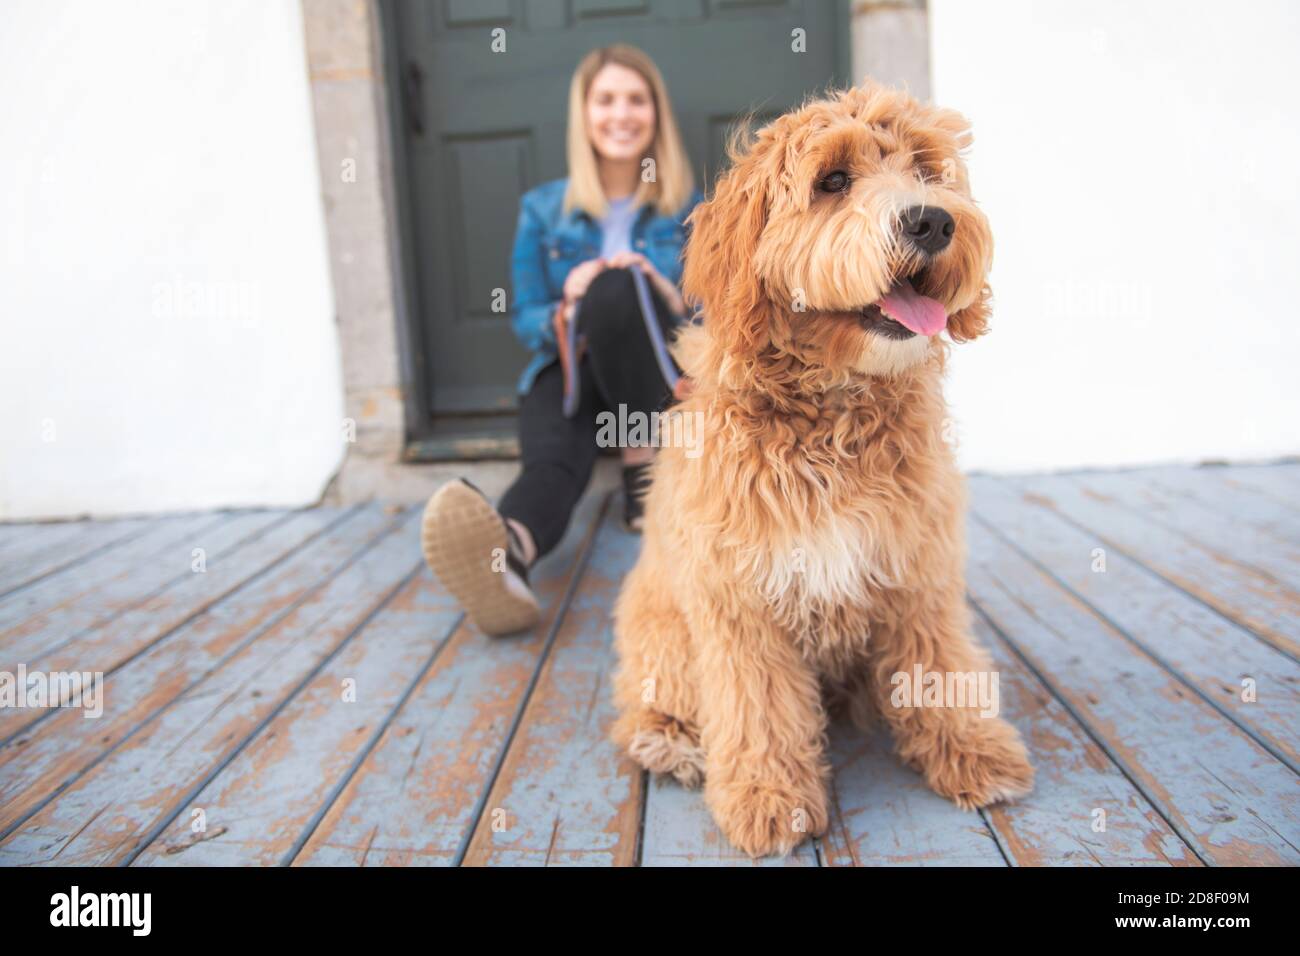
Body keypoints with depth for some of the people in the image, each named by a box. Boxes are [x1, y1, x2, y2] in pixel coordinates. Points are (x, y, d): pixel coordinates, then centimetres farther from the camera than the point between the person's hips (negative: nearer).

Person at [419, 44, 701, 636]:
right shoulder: (544, 209, 11)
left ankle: (646, 471, -26)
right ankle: (507, 554, -67)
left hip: (659, 380, 0)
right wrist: (564, 315, -15)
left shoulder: (688, 208, 9)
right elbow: (525, 319, 10)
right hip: (568, 372, 1)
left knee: (618, 287, -33)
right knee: (552, 458, -35)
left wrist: (663, 295, -17)